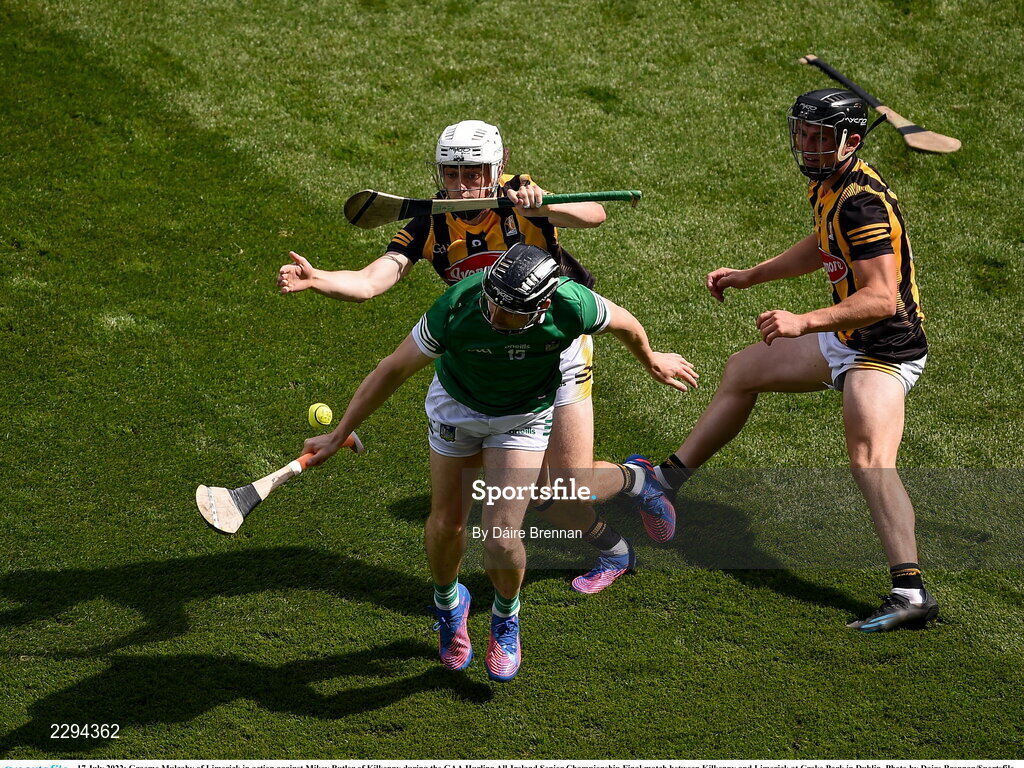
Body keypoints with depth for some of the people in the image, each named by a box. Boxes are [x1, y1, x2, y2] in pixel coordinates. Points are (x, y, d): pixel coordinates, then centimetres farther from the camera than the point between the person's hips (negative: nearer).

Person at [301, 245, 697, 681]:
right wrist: (337, 437, -16)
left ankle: (505, 616, 23)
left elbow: (623, 322, -9)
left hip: (525, 417, 0)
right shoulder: (456, 309, -36)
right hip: (457, 407, 1)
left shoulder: (571, 306, -35)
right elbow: (393, 370, -23)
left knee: (501, 536, -11)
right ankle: (448, 602, 42)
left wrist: (651, 362, 12)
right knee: (447, 524, 7)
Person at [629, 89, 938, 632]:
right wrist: (748, 277, 30)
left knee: (870, 461, -28)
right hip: (846, 341, 11)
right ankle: (664, 483, 38)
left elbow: (882, 298, -33)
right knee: (742, 371, 23)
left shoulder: (863, 202, -26)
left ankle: (911, 593, -36)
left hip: (884, 350, -11)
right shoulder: (826, 186, 5)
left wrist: (804, 323, -39)